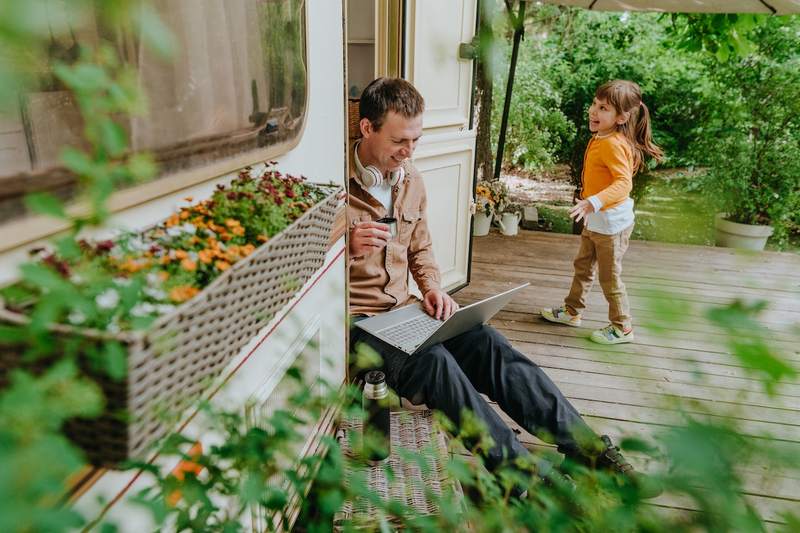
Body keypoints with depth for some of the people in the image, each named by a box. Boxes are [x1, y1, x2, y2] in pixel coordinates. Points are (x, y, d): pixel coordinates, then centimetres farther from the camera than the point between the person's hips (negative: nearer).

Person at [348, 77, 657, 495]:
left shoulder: (411, 180, 10)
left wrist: (432, 288, 0)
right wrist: (349, 248, -28)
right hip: (355, 320, -5)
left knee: (487, 343, -19)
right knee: (434, 360, -33)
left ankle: (589, 448, -15)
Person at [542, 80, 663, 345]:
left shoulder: (614, 144, -25)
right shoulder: (600, 139, 5)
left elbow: (624, 182, -35)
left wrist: (594, 202, -47)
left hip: (611, 221, -10)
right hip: (595, 220, 10)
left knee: (609, 276, 3)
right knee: (582, 266, 21)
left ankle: (622, 327, 20)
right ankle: (572, 310, 38)